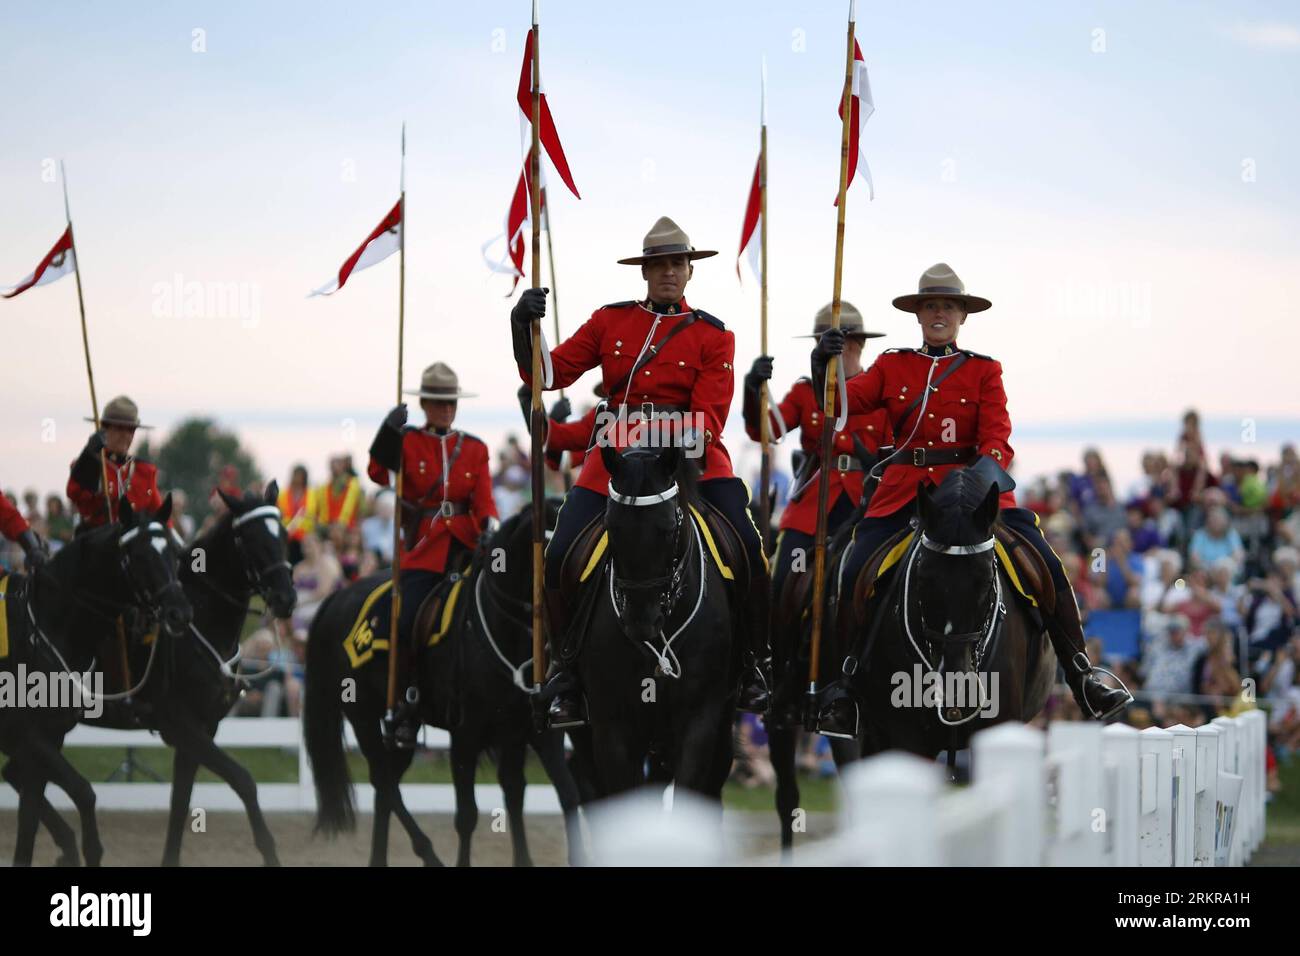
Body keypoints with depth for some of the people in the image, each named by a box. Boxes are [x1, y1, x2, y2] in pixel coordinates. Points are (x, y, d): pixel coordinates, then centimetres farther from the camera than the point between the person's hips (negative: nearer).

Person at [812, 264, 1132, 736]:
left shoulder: (984, 371, 10)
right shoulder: (892, 366, 13)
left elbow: (996, 434, -2)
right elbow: (842, 402, 2)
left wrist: (989, 466, -25)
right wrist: (823, 367, -19)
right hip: (904, 490, 1)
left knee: (1046, 566, -16)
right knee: (855, 575, -17)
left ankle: (1082, 678, -10)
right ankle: (845, 687, -1)